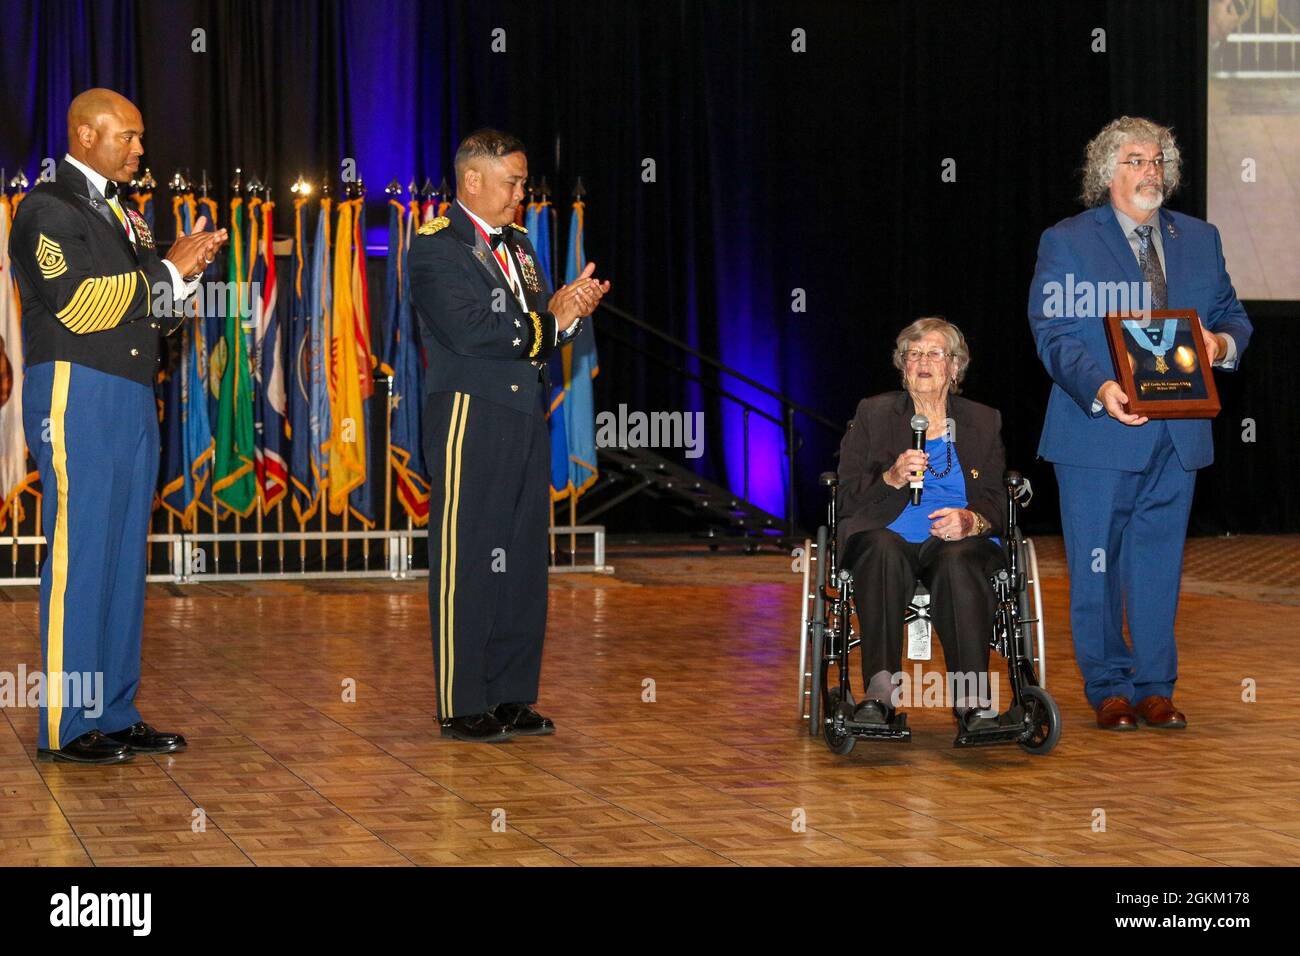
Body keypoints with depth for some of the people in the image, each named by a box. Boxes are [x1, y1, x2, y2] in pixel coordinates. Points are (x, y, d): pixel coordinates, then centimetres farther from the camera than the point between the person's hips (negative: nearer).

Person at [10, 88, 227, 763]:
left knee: (125, 559, 8)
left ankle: (114, 714, 12)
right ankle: (64, 726, -5)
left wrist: (184, 270, 4)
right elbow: (77, 305, -16)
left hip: (131, 402, 9)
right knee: (78, 556, -9)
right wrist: (167, 271, -9)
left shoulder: (120, 212, 22)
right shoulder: (48, 208, -5)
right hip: (76, 396, -9)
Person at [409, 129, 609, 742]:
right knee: (465, 564, -4)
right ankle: (461, 706, 1)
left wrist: (569, 308, -6)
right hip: (468, 420, -8)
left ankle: (511, 697, 15)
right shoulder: (436, 246, -7)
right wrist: (549, 319, -10)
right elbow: (467, 331, -18)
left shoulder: (517, 244, 19)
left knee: (523, 564, 8)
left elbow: (540, 333, 16)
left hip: (524, 421, 8)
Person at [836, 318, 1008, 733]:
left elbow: (998, 504, 10)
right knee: (883, 551, -37)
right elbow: (847, 498, 8)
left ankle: (971, 694, -44)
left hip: (957, 540, 0)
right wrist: (892, 479, -12)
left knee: (958, 561, -36)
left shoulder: (983, 422, 19)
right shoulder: (873, 414, 16)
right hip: (888, 537, 0)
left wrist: (970, 520, -13)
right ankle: (880, 688, -45)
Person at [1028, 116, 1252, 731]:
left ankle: (1155, 687, 16)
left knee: (1159, 562, 7)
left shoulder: (1199, 239, 14)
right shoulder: (1066, 243, 0)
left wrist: (1222, 343, -9)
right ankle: (1109, 690, 15)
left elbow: (1231, 316, 17)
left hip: (1178, 435, 3)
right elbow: (1053, 334, -9)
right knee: (1096, 566, 4)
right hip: (1099, 432, -3)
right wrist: (1099, 388, -26)